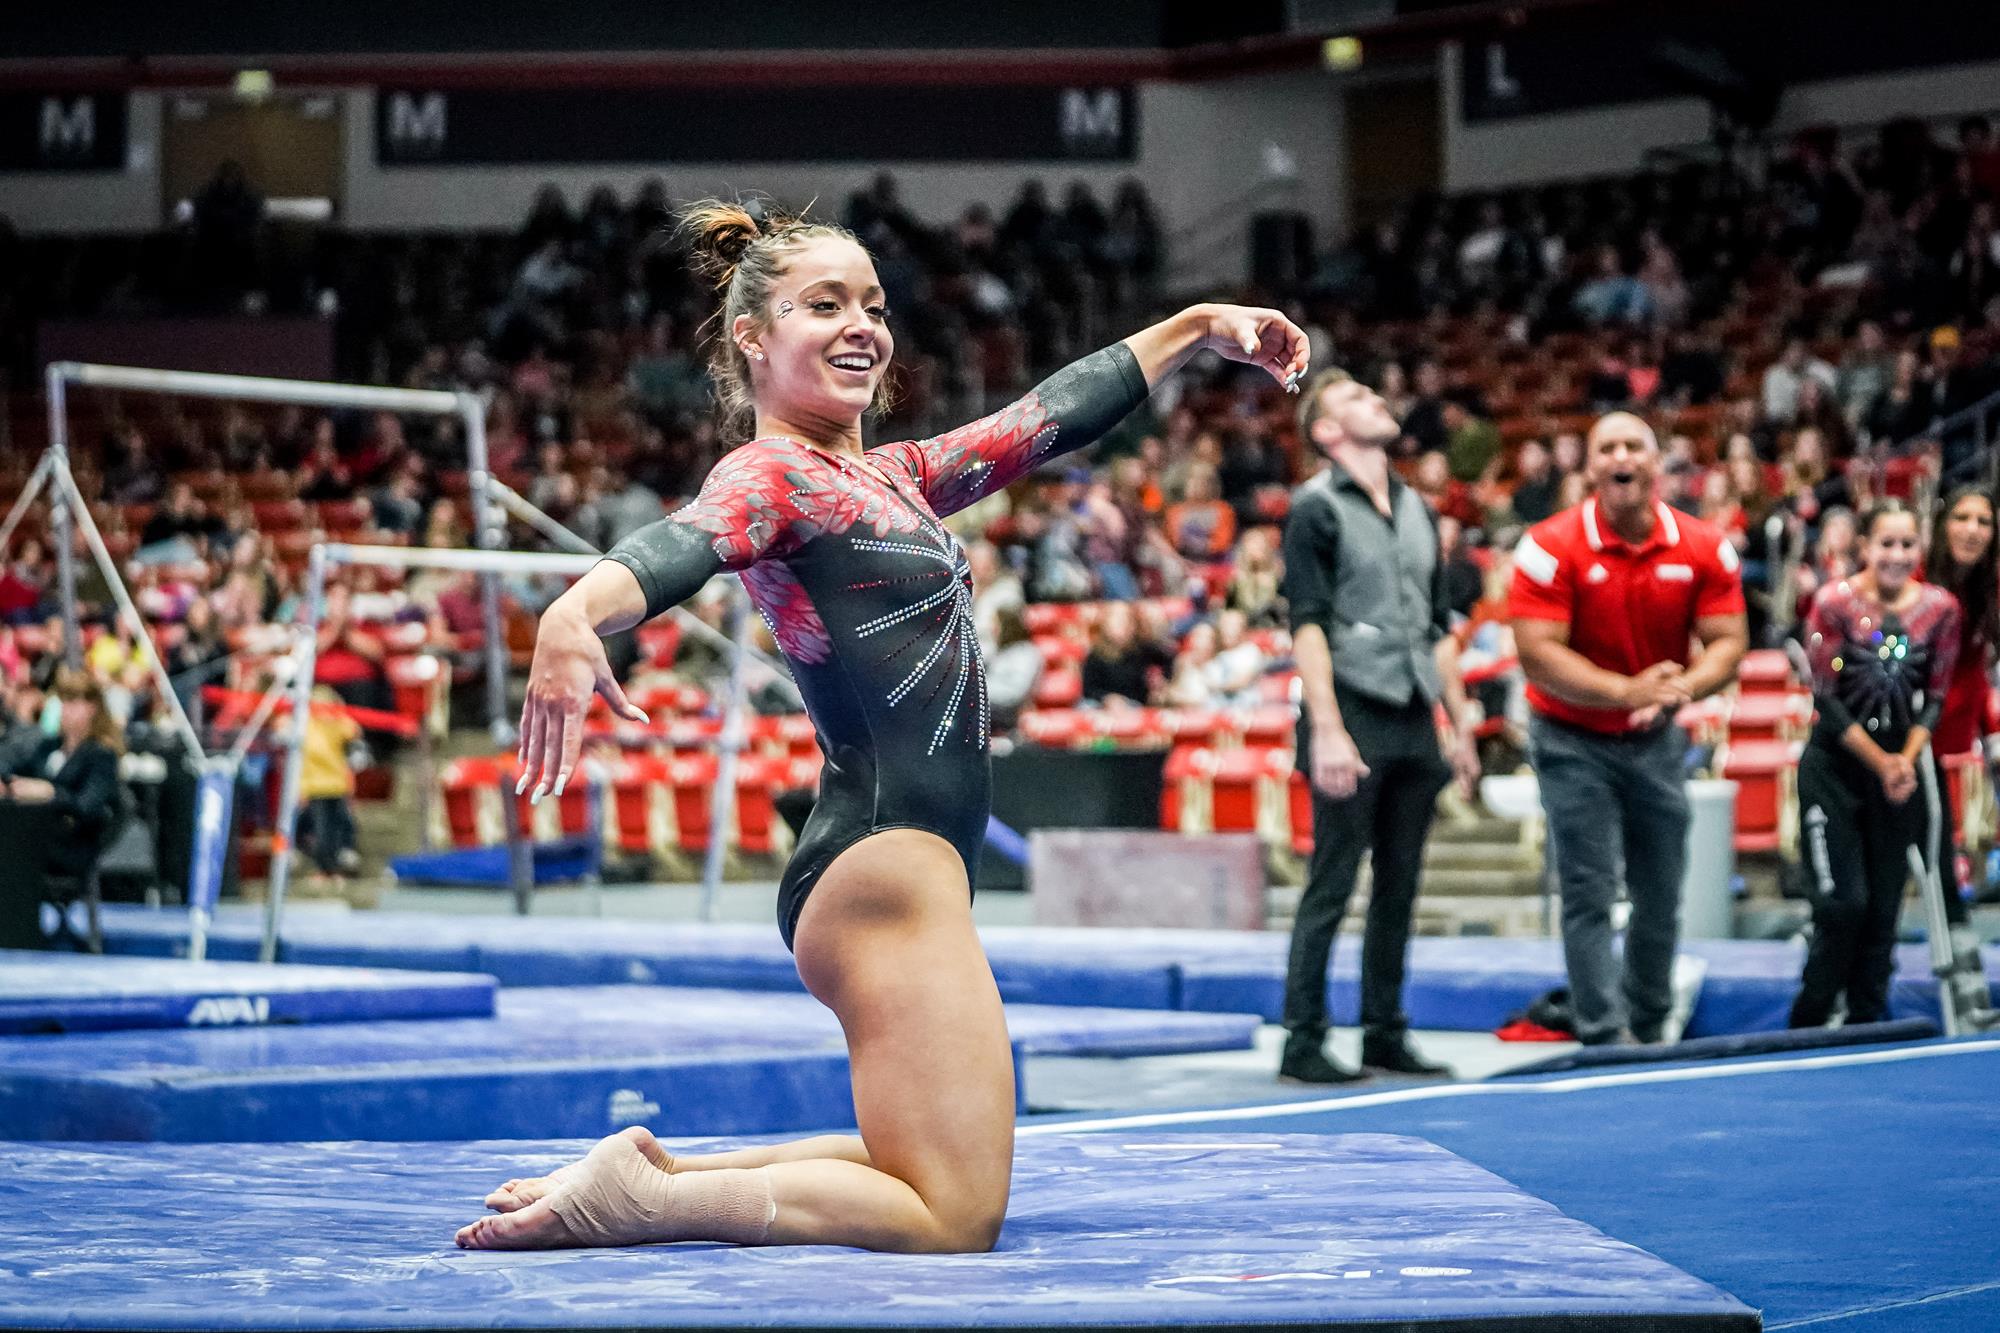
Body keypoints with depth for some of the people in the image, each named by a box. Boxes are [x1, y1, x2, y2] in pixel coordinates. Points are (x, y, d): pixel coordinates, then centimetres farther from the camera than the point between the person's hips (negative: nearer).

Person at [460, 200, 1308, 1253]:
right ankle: (638, 1194, -9)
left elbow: (1050, 417, 30)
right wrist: (575, 614, -52)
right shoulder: (768, 476, -8)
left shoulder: (884, 479, 18)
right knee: (953, 1218, -14)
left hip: (910, 862, 10)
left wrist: (1197, 328, 37)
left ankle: (655, 1169, 18)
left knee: (927, 1173, 20)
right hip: (882, 860, -10)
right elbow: (679, 547, -30)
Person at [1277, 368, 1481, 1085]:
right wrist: (1327, 730, -18)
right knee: (1330, 886, -5)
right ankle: (1303, 1042, -2)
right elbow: (1307, 624, -11)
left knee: (1399, 890, 9)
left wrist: (1457, 724, 16)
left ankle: (1385, 1035, 16)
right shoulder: (1316, 508, -4)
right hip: (1354, 713, -7)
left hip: (1415, 722, 7)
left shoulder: (1417, 510, 17)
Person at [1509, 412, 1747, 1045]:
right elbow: (1539, 653, -20)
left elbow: (1727, 642, -6)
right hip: (1573, 739, -4)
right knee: (1589, 892, -8)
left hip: (1657, 740, 4)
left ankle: (1650, 1030, 23)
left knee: (1661, 894, 9)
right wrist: (1625, 691, -29)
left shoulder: (1703, 547, -5)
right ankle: (1605, 1036, -8)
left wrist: (1681, 688, -26)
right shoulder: (1551, 547, -16)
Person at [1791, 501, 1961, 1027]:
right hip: (1835, 769, -4)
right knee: (1843, 904, -10)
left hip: (1900, 771, 4)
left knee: (1884, 909, 5)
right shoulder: (1835, 603, -11)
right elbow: (1827, 700, -9)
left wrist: (1907, 760, -9)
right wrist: (1881, 763, -10)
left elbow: (1934, 697, 5)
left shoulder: (1939, 608, 0)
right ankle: (1806, 1028, 4)